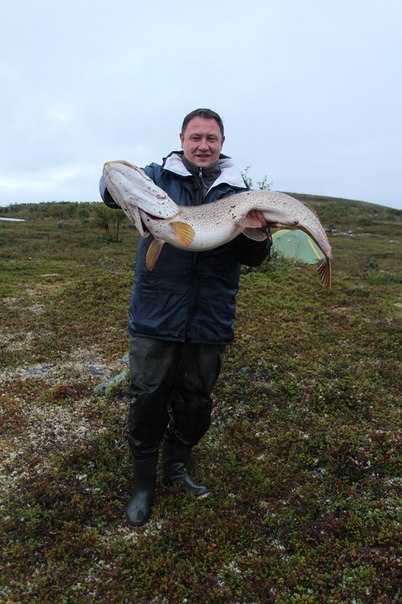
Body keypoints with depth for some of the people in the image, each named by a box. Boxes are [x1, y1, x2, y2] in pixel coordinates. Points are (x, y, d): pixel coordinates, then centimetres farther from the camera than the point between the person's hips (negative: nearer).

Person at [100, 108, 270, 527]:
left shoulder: (237, 193, 8)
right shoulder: (158, 176, 5)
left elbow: (252, 259, 4)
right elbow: (110, 189, -9)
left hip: (210, 323, 2)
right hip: (155, 317, -2)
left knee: (195, 404, 15)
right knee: (147, 401, 6)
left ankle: (176, 467, 40)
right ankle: (143, 483, 29)